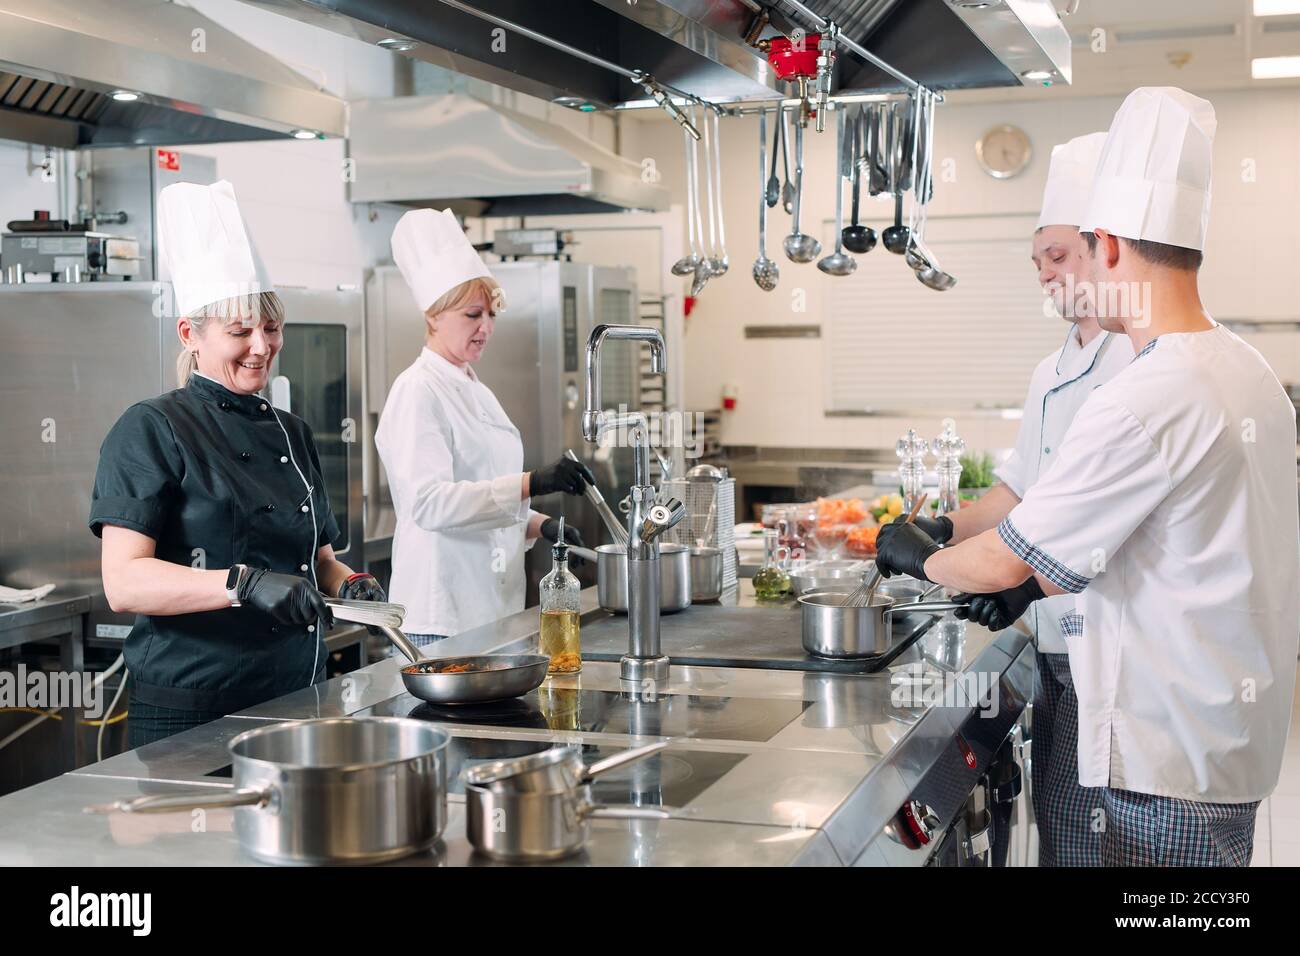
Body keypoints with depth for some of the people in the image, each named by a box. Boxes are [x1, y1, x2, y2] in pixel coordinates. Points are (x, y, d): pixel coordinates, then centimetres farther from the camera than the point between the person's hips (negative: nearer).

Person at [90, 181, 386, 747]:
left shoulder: (292, 433, 12)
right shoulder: (151, 430, -8)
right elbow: (124, 582, -17)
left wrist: (347, 583, 0)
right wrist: (243, 583, -30)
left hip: (296, 698, 6)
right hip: (190, 714, -6)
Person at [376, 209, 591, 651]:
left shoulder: (476, 392, 17)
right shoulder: (417, 391, -11)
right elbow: (429, 502, -24)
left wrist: (539, 525, 6)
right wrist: (531, 483, -33)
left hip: (494, 605, 8)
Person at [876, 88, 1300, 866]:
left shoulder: (1143, 403, -23)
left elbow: (1005, 561, -16)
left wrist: (920, 558, 3)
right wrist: (1043, 580, 14)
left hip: (1174, 759, -9)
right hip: (1237, 740, 9)